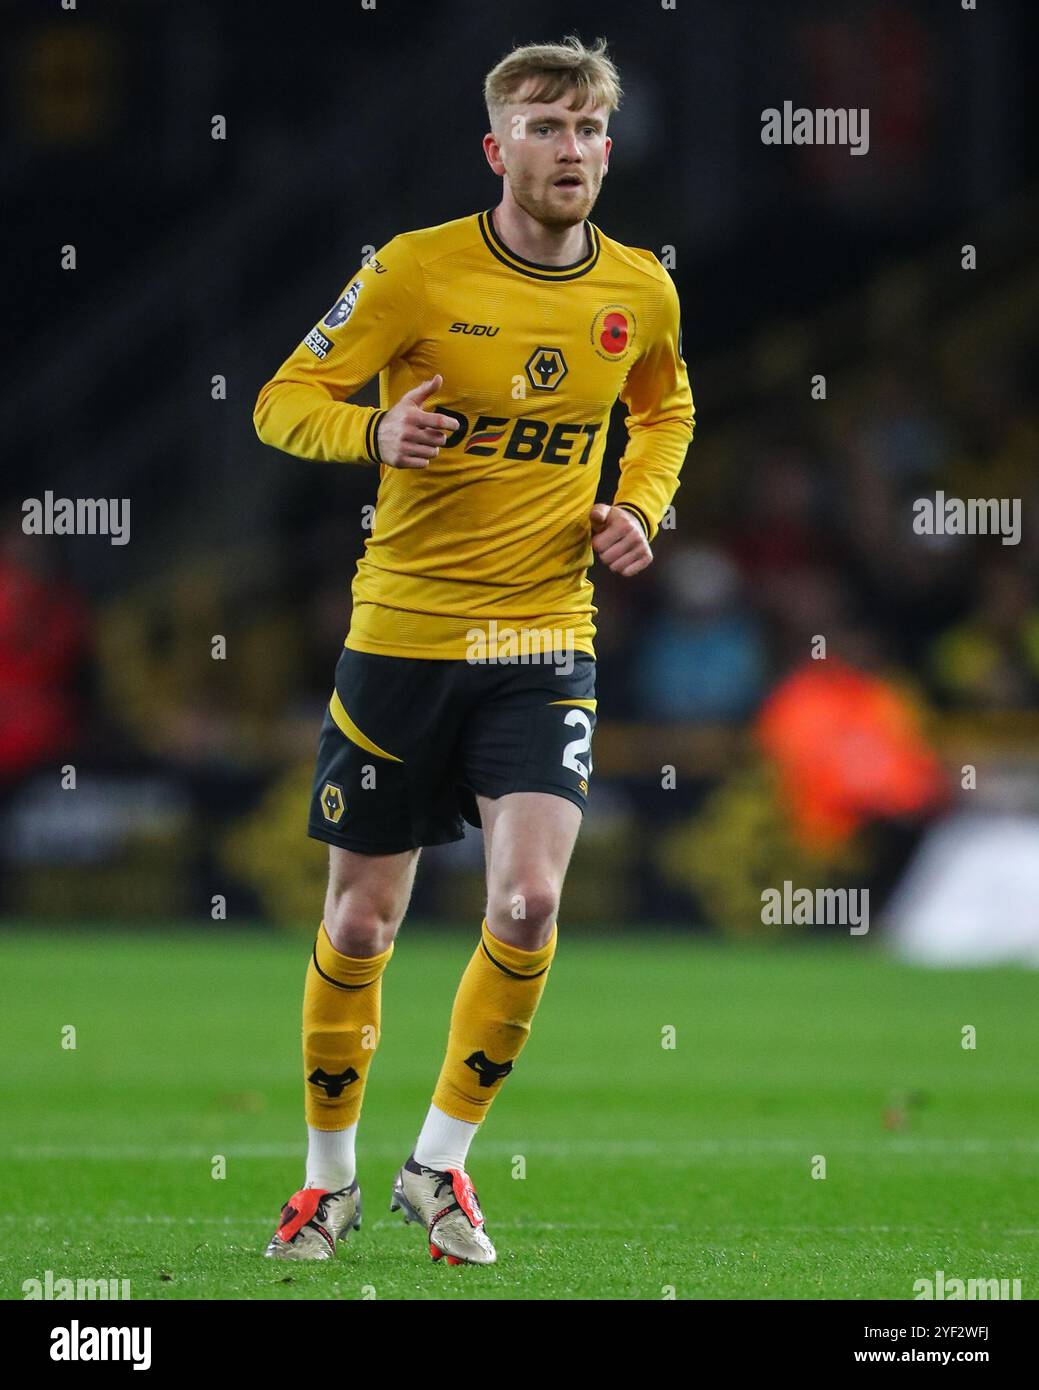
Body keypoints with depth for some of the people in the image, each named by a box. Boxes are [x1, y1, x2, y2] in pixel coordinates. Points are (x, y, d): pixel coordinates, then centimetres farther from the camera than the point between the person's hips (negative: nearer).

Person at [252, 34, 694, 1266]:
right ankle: (330, 1175, 26)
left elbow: (665, 409, 24)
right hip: (400, 635, -2)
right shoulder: (419, 271, -9)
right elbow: (283, 402, -5)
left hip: (544, 641, 2)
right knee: (361, 924, 5)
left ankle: (439, 1165, 2)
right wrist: (375, 432, -25)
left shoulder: (639, 293, 2)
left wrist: (641, 505, 5)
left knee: (529, 901, -17)